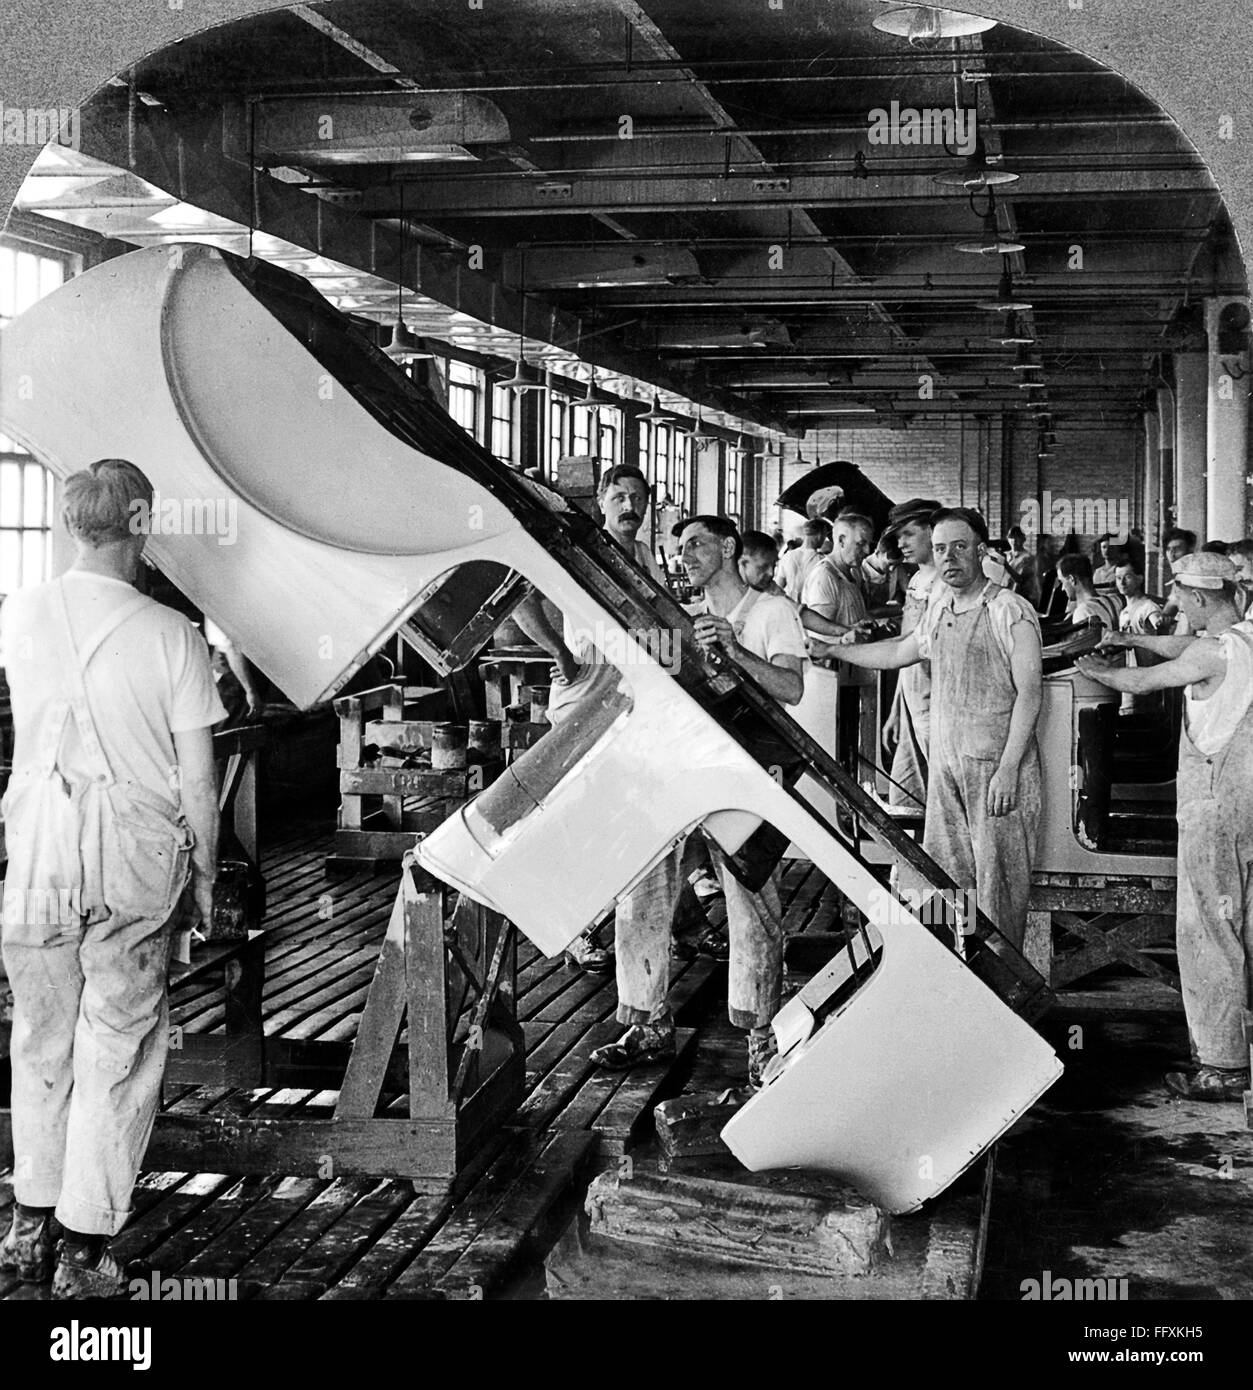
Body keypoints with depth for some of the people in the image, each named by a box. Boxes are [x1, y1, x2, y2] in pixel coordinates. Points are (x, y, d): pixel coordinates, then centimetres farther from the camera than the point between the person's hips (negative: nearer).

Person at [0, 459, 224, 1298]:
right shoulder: (171, 635, -11)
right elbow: (197, 777, -7)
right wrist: (204, 874, 6)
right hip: (136, 861, -3)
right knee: (118, 1049, 6)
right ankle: (85, 1249, 10)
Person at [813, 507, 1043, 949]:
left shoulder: (1011, 611, -9)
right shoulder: (938, 608, 13)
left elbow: (1029, 692, -12)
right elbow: (899, 651, 30)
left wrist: (1008, 768, -17)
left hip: (997, 763, -7)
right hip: (945, 763, 7)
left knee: (998, 876, -3)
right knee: (942, 875, 7)